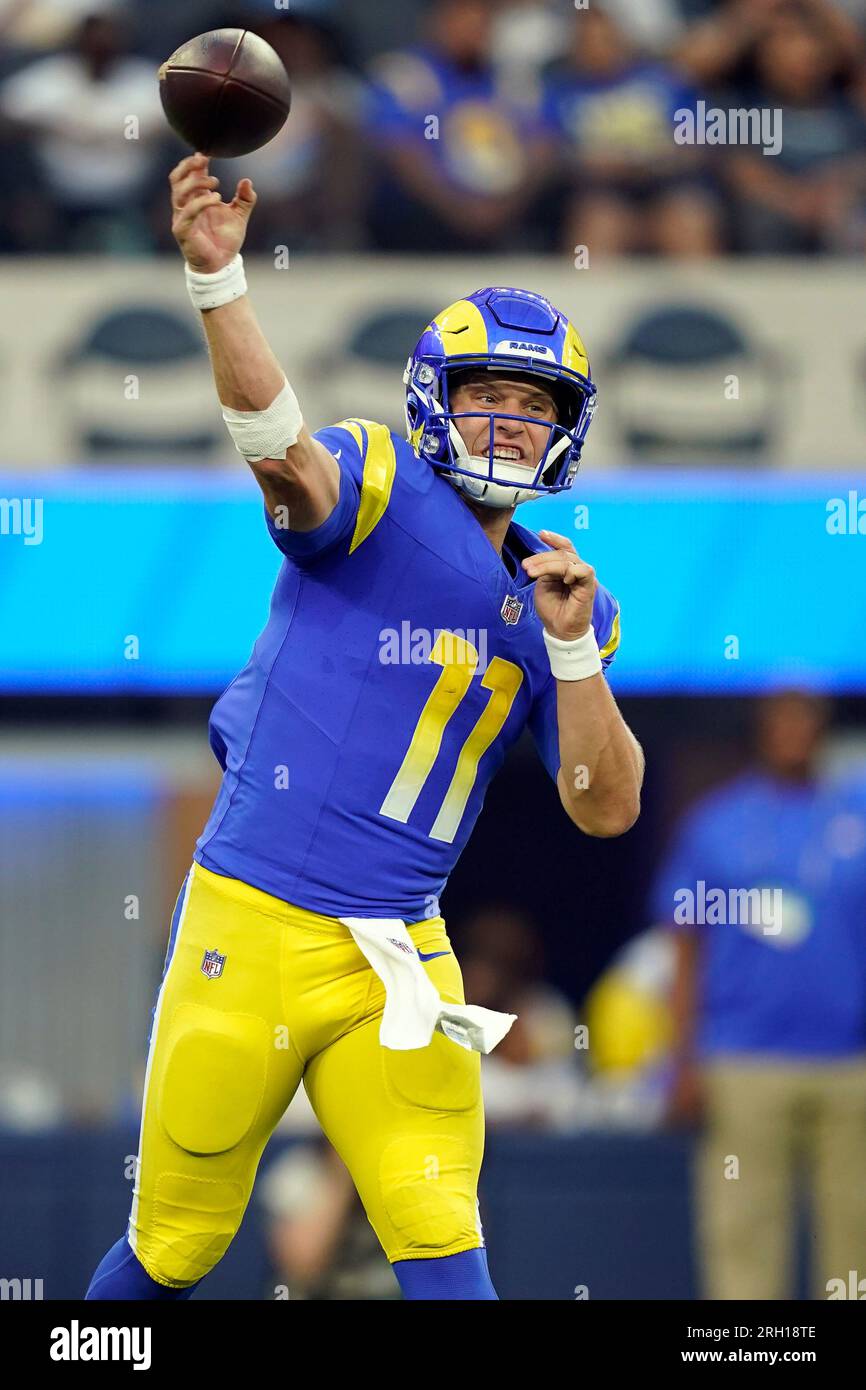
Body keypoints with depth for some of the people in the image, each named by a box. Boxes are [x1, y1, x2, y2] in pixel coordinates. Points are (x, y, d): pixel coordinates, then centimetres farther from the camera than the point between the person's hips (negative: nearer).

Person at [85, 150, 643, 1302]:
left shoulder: (556, 597, 11)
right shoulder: (382, 491, -4)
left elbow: (607, 809, 7)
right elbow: (276, 441, -27)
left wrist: (572, 645, -9)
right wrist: (219, 279, -46)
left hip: (398, 954, 4)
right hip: (251, 932, -4)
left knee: (440, 1241, -5)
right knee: (173, 1247, 5)